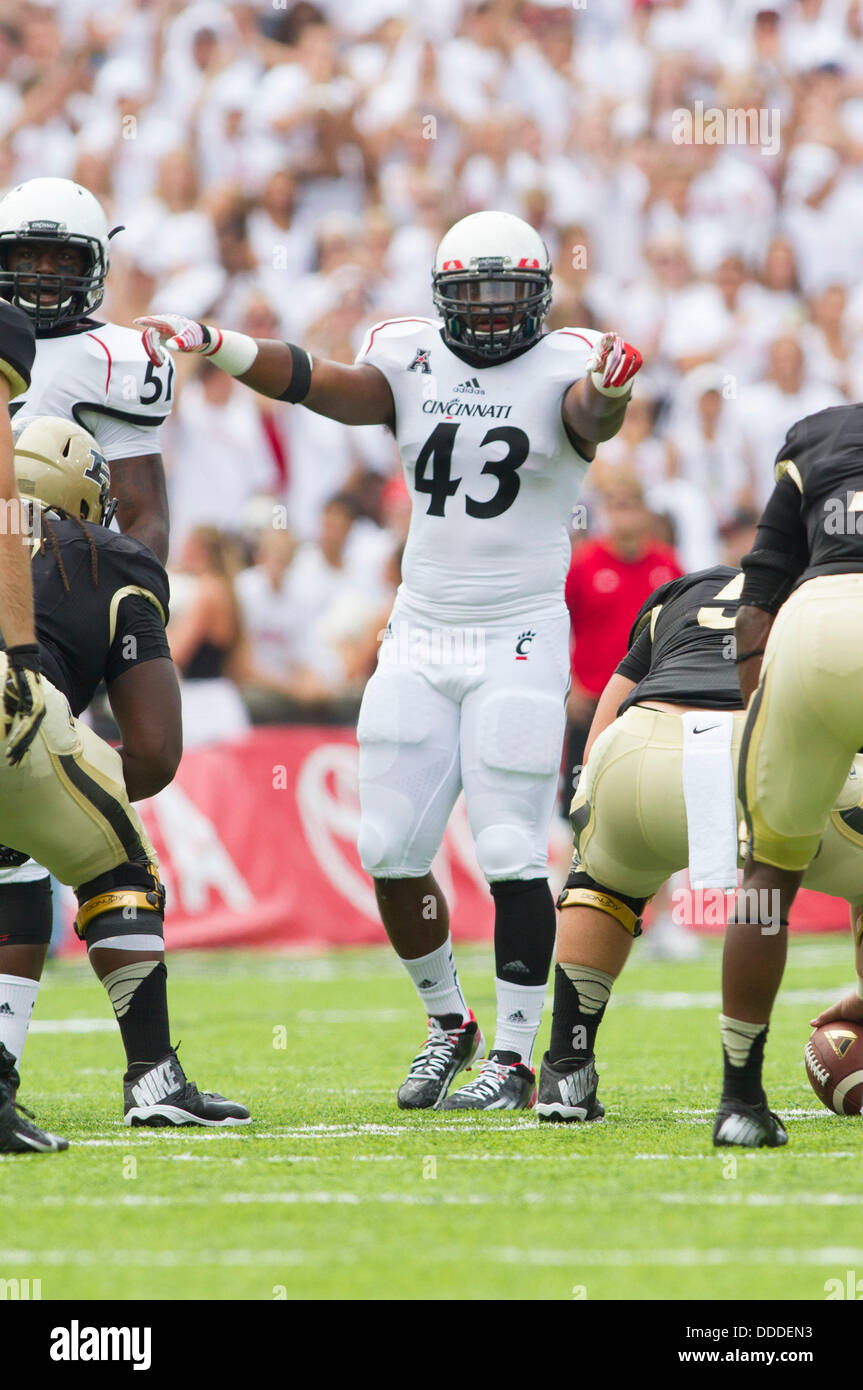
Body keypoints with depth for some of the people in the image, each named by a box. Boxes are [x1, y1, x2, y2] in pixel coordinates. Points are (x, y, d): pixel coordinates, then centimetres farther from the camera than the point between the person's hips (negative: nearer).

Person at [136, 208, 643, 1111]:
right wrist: (209, 344, -28)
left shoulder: (561, 372, -7)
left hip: (520, 639, -4)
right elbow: (320, 384, -11)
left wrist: (609, 389, -54)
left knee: (510, 855, -6)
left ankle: (512, 1061, 5)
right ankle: (447, 1023, 24)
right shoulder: (411, 366, 4)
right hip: (420, 639, 4)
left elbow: (592, 416, -29)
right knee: (390, 851, 3)